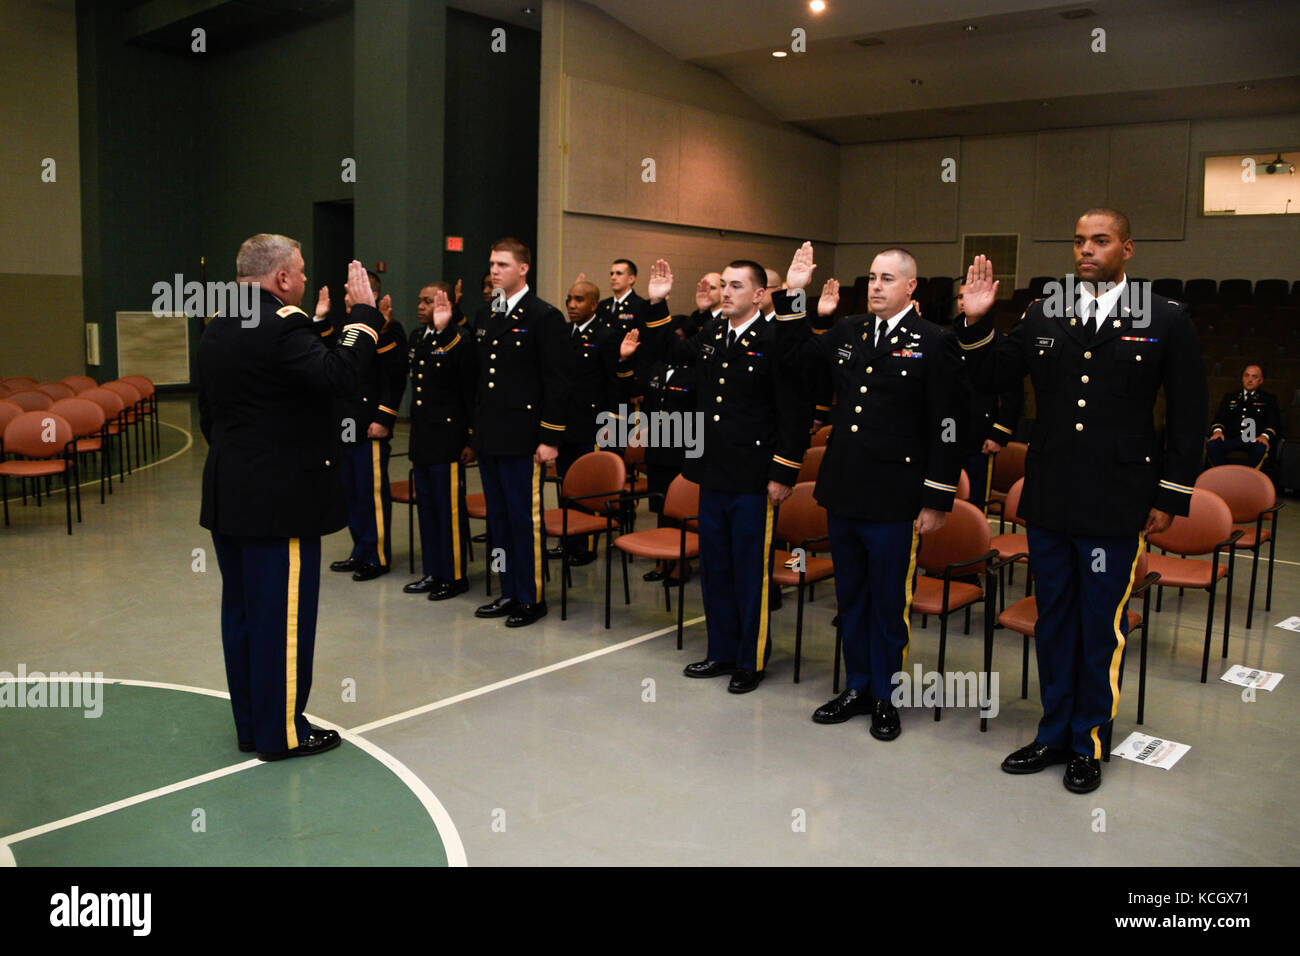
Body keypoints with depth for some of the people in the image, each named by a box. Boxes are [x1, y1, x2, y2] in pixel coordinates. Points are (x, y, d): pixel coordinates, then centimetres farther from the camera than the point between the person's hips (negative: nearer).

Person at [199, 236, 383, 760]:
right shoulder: (283, 325, -17)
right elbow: (339, 374, -30)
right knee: (283, 614, 1)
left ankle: (250, 724, 26)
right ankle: (282, 731, 10)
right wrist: (363, 313, -19)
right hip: (280, 499, -9)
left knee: (241, 611, 15)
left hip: (227, 495, 9)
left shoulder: (216, 329, 12)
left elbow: (208, 413, 17)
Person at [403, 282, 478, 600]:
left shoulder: (461, 339, -10)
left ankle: (454, 576, 9)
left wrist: (471, 439, -12)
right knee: (426, 506, 14)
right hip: (421, 436, 8)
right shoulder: (417, 337, 13)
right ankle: (433, 572, 24)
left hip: (448, 436, -8)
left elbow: (471, 392, -11)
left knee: (449, 508, -2)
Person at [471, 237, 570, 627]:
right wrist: (475, 430, 14)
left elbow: (556, 382, -11)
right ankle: (509, 593, 25)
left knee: (525, 519, -1)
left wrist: (550, 438, -14)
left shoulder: (545, 316, -8)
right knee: (498, 518, 14)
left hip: (522, 437, -7)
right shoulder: (484, 315, 14)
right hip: (488, 435, 7)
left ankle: (532, 598, 11)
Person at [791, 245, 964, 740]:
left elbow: (947, 429, -9)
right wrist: (796, 296, 11)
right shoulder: (845, 332, 9)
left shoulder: (935, 343, -7)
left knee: (888, 602, 7)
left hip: (893, 500, -5)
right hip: (843, 493, 5)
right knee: (851, 599, 16)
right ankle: (856, 688, 31)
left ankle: (885, 696, 23)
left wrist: (937, 501, -11)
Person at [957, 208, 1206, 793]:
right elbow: (990, 379, 10)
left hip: (1115, 508, -3)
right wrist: (976, 324, -5)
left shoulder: (1166, 321, -1)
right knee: (1053, 622, 14)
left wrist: (1170, 497, -1)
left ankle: (1088, 744, 24)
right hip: (1048, 503, 3)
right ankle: (1054, 733, 29)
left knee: (1102, 628, 7)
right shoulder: (1042, 316, 6)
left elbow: (1188, 418, 2)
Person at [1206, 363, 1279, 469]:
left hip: (1255, 440, -1)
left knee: (1261, 448, -39)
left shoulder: (1269, 398, 22)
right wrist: (1218, 430, -7)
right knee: (1211, 445, -32)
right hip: (1231, 438, 2)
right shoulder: (1230, 397, 28)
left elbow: (1274, 422, 9)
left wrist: (1265, 436, -13)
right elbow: (1220, 417, 17)